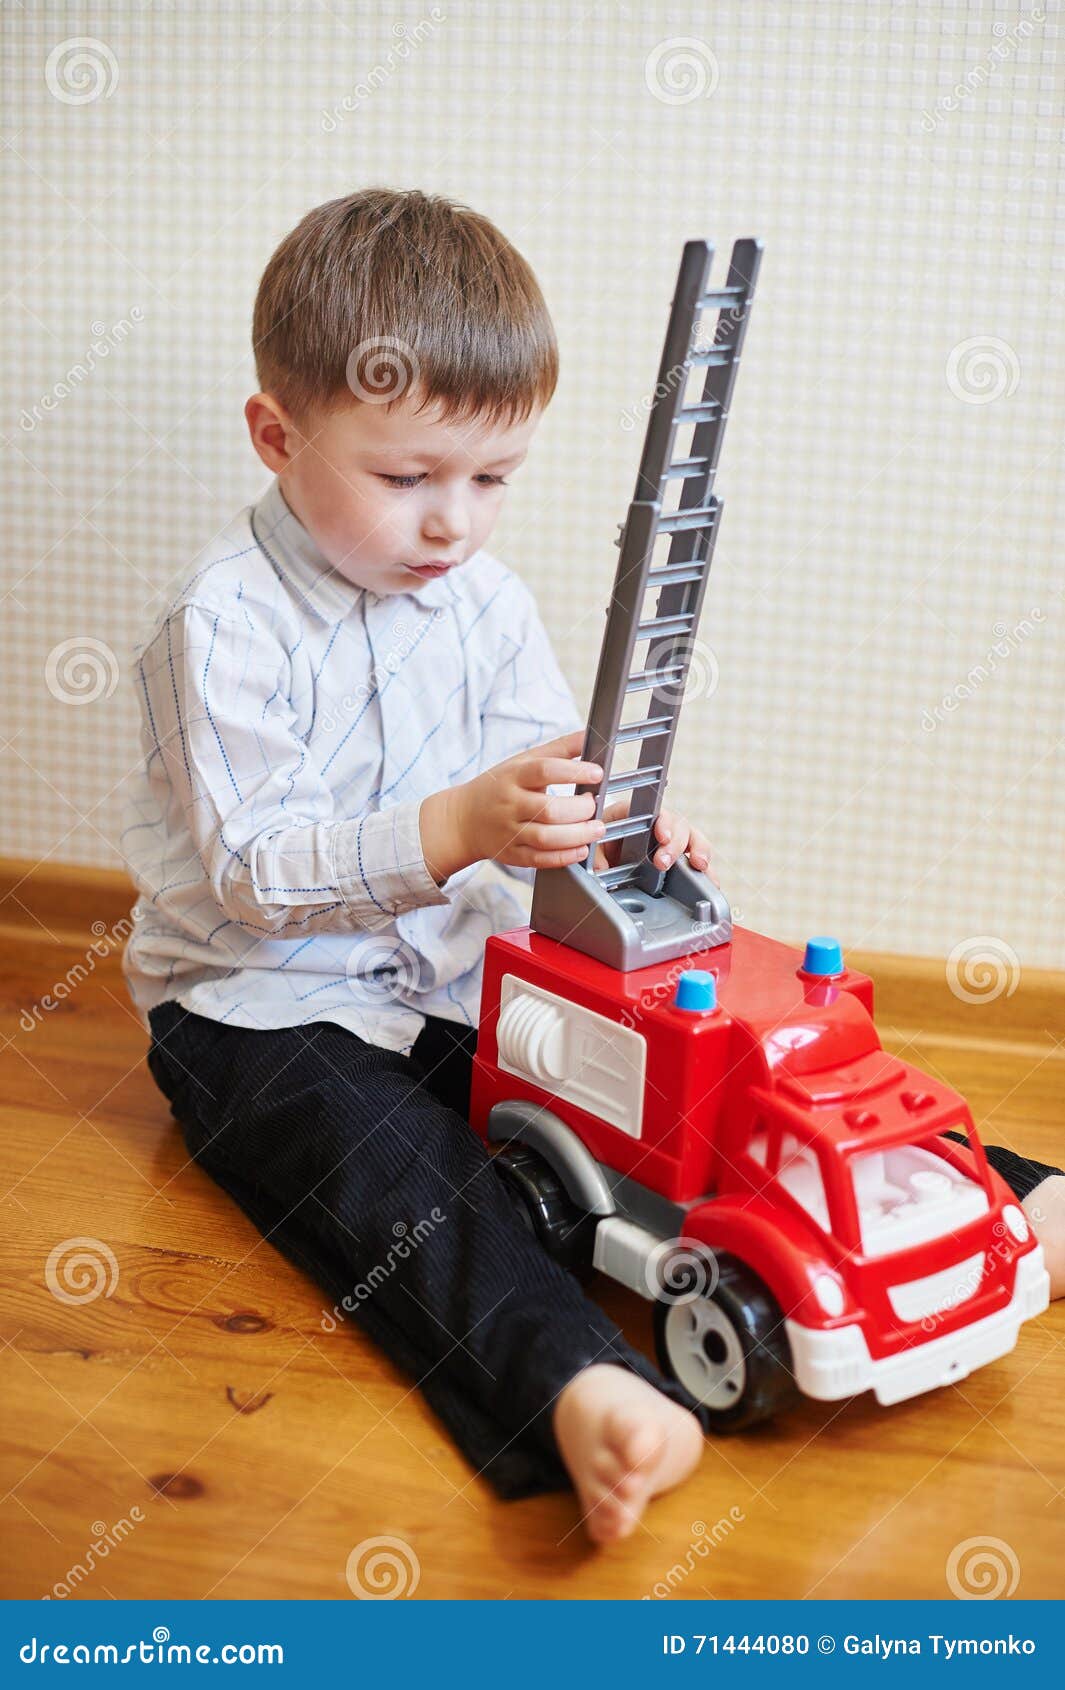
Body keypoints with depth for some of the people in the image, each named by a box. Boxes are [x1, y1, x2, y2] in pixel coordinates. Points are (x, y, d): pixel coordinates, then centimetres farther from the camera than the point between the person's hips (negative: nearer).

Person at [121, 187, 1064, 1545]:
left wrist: (617, 828, -19)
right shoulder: (227, 624, -16)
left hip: (459, 972, 5)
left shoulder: (488, 602, 4)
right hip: (266, 1007, -5)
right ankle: (573, 1389, -55)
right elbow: (252, 874, -23)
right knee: (398, 1176, -33)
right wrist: (454, 831, -37)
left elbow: (547, 789, 5)